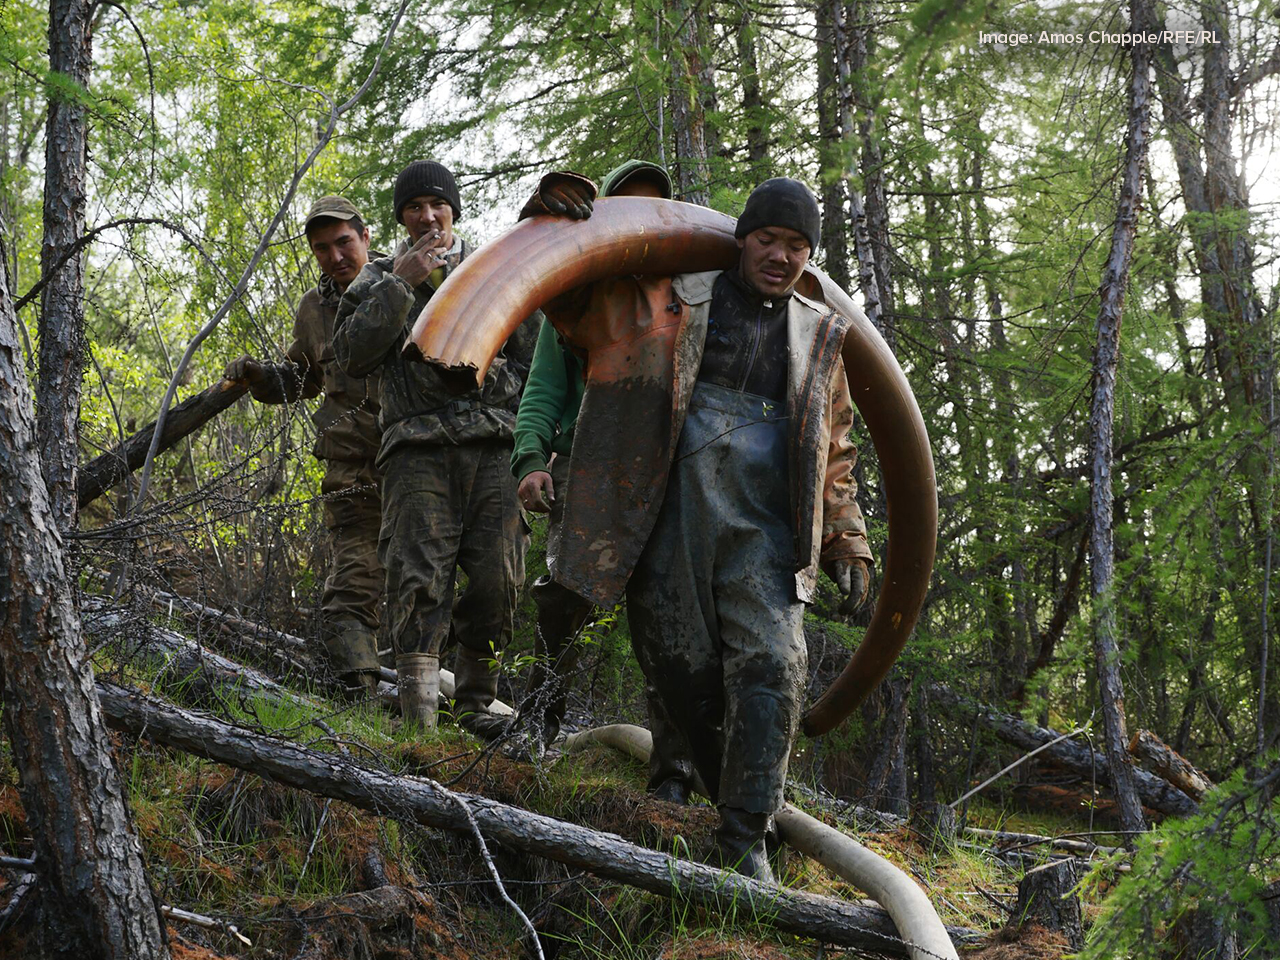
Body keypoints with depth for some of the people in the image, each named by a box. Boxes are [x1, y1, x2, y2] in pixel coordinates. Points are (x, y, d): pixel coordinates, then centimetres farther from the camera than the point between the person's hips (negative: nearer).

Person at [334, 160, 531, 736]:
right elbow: (352, 355, 0)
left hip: (493, 444, 2)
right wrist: (399, 284, -6)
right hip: (419, 446, -2)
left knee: (498, 580, -6)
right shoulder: (380, 278, 15)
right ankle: (419, 720, -17)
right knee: (419, 580, -12)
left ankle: (474, 705, 7)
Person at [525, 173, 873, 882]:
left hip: (763, 534, 1)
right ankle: (732, 795, 24)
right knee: (684, 670, 2)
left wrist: (845, 541, 17)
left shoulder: (819, 336, 18)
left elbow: (833, 451, 25)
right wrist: (553, 217, 0)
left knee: (771, 668, -13)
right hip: (671, 523, -1)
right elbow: (568, 296, 18)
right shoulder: (670, 303, 10)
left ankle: (746, 838, -9)